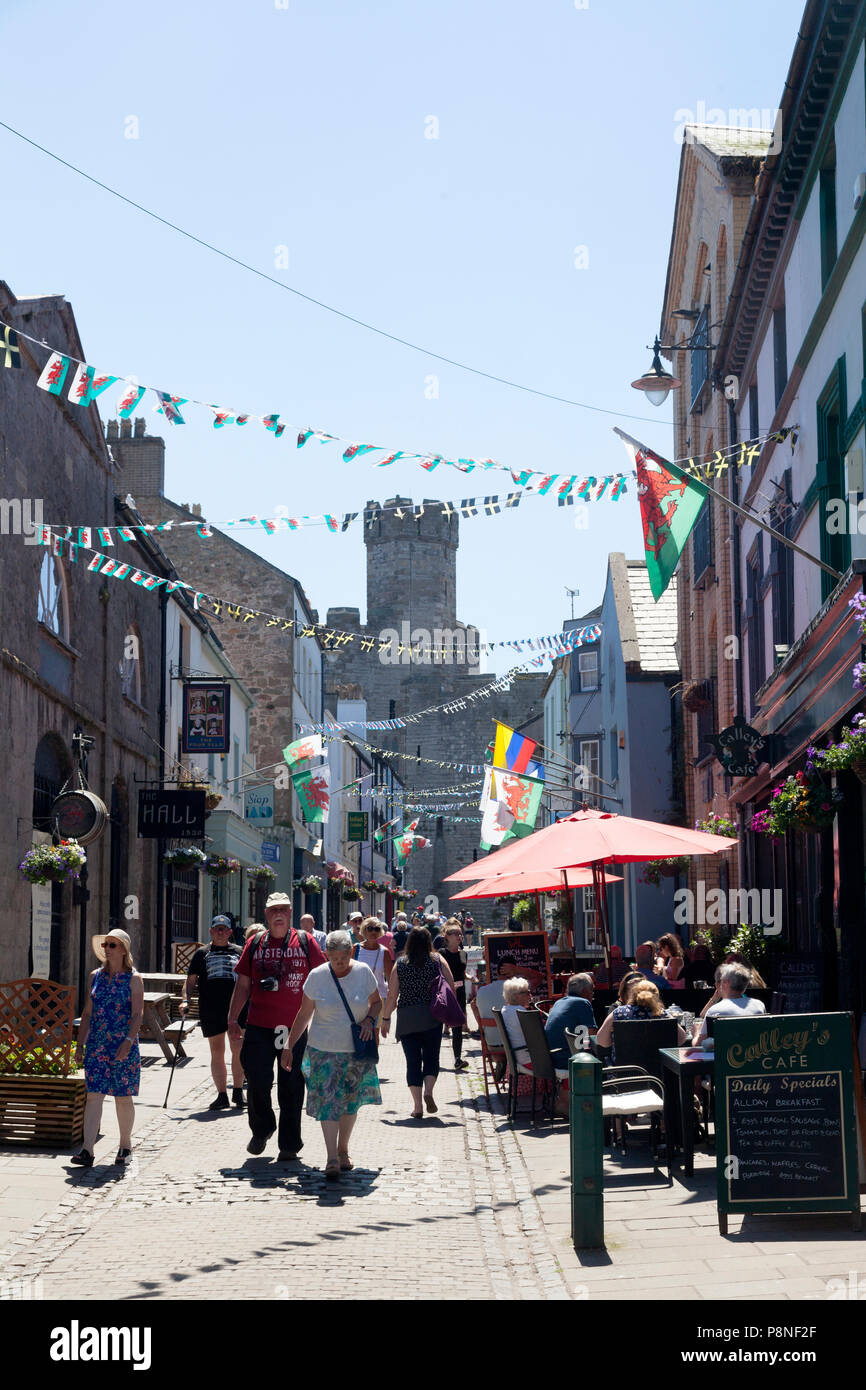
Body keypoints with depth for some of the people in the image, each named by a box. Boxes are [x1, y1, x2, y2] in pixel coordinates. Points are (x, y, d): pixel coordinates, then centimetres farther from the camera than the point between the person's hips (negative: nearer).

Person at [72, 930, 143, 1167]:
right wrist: (80, 1044, 10)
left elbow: (137, 1014, -10)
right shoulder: (96, 976, 11)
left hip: (124, 1047, -3)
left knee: (123, 1097, 6)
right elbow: (87, 1013, 14)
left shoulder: (133, 979, -2)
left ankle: (125, 1146, 22)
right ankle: (87, 1150, -12)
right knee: (93, 1095, -6)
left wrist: (128, 1041, -22)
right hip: (97, 1046, 3)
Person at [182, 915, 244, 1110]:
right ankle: (222, 1095, 9)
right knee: (217, 1052, 4)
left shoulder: (239, 952, 11)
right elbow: (191, 980, 10)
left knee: (238, 1050, -4)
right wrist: (185, 1000, -5)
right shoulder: (202, 954, 11)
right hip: (210, 1011, 1)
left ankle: (238, 1092, 9)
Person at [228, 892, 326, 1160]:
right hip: (259, 1027, 1)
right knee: (257, 1080, -5)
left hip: (294, 1027, -1)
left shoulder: (305, 942, 4)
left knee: (291, 1087, 3)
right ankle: (261, 1130, 20)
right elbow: (243, 985, 12)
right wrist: (232, 1018, 6)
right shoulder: (255, 944, 9)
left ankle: (289, 1144, 14)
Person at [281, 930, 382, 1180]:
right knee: (327, 1101, -11)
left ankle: (343, 1150, 26)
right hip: (324, 1049, -2)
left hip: (356, 1049, 2)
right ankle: (332, 1159, -12)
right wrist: (289, 1046, 2)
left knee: (351, 1102, 9)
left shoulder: (363, 972, -4)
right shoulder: (316, 976, -7)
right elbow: (304, 1014, 2)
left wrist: (370, 1019, -9)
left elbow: (377, 1002, 12)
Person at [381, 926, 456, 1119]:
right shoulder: (438, 961, 0)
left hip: (406, 1017, 0)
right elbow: (451, 987, 0)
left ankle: (418, 1105, 2)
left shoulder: (400, 964, 1)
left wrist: (385, 1018, 9)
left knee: (413, 1061, 5)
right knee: (431, 1057, 10)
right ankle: (428, 1091, -13)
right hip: (432, 1016, 0)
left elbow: (392, 995, 0)